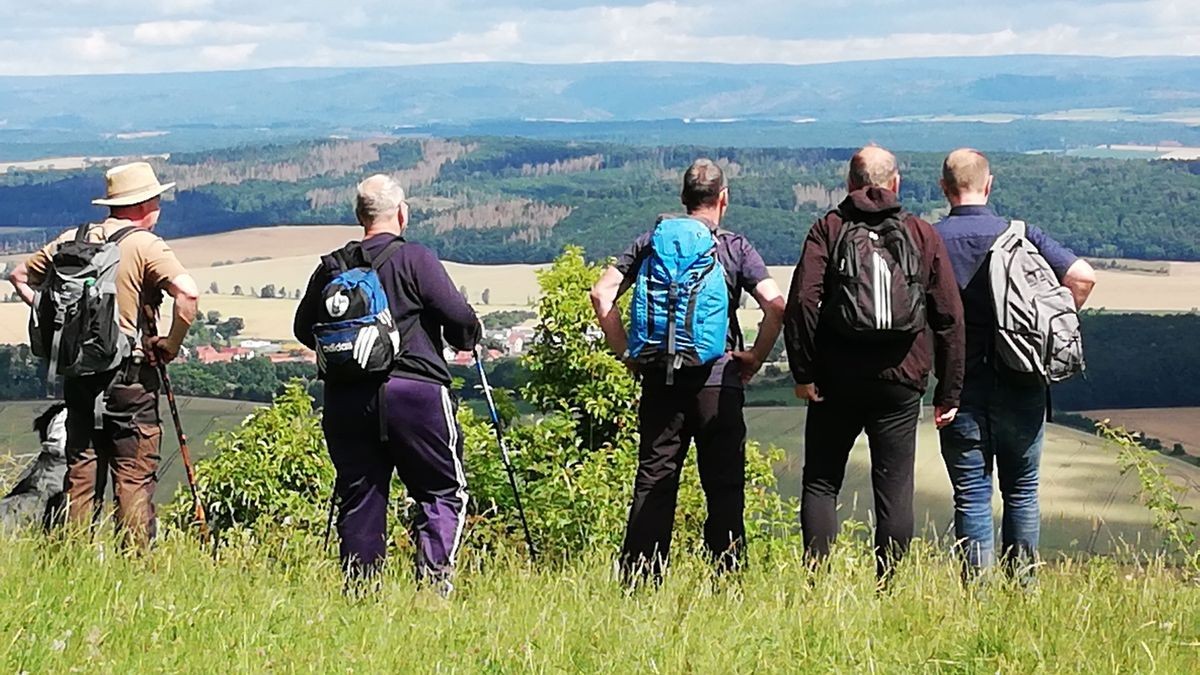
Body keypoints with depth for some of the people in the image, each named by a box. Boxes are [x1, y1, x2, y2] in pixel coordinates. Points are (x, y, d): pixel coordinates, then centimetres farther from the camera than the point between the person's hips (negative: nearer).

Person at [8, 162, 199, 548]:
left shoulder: (71, 240, 8)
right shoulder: (144, 245, -10)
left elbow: (21, 276, 19)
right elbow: (188, 293, -23)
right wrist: (171, 345, -11)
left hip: (78, 371, 6)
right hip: (130, 376, -6)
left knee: (81, 473, 13)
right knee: (134, 478, -1)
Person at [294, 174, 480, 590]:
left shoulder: (331, 267, 9)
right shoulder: (415, 260, -5)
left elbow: (304, 328, 16)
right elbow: (460, 318, -9)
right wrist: (468, 339, 13)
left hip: (346, 398, 4)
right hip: (413, 391, -4)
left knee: (358, 496, 9)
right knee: (444, 490, 4)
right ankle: (434, 578, -12)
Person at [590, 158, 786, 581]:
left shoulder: (652, 242, 8)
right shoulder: (735, 248, 1)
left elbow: (602, 293, 0)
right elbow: (775, 306, -11)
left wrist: (626, 352, 5)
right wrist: (756, 357, 0)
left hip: (661, 382, 2)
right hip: (718, 381, -2)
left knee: (653, 483, 6)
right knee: (724, 487, 3)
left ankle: (638, 582, 3)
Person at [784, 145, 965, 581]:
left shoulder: (828, 228, 3)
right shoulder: (923, 235, 7)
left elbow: (802, 301, -9)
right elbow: (949, 317, 4)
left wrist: (803, 372, -7)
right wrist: (948, 390, 8)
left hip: (836, 381, -1)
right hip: (901, 382, 1)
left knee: (820, 482, 8)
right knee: (895, 490, 5)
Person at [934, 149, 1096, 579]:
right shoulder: (1019, 235, -2)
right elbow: (1082, 277, -8)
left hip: (961, 385, -1)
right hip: (1020, 382, 1)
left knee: (971, 495, 4)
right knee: (1021, 490, 13)